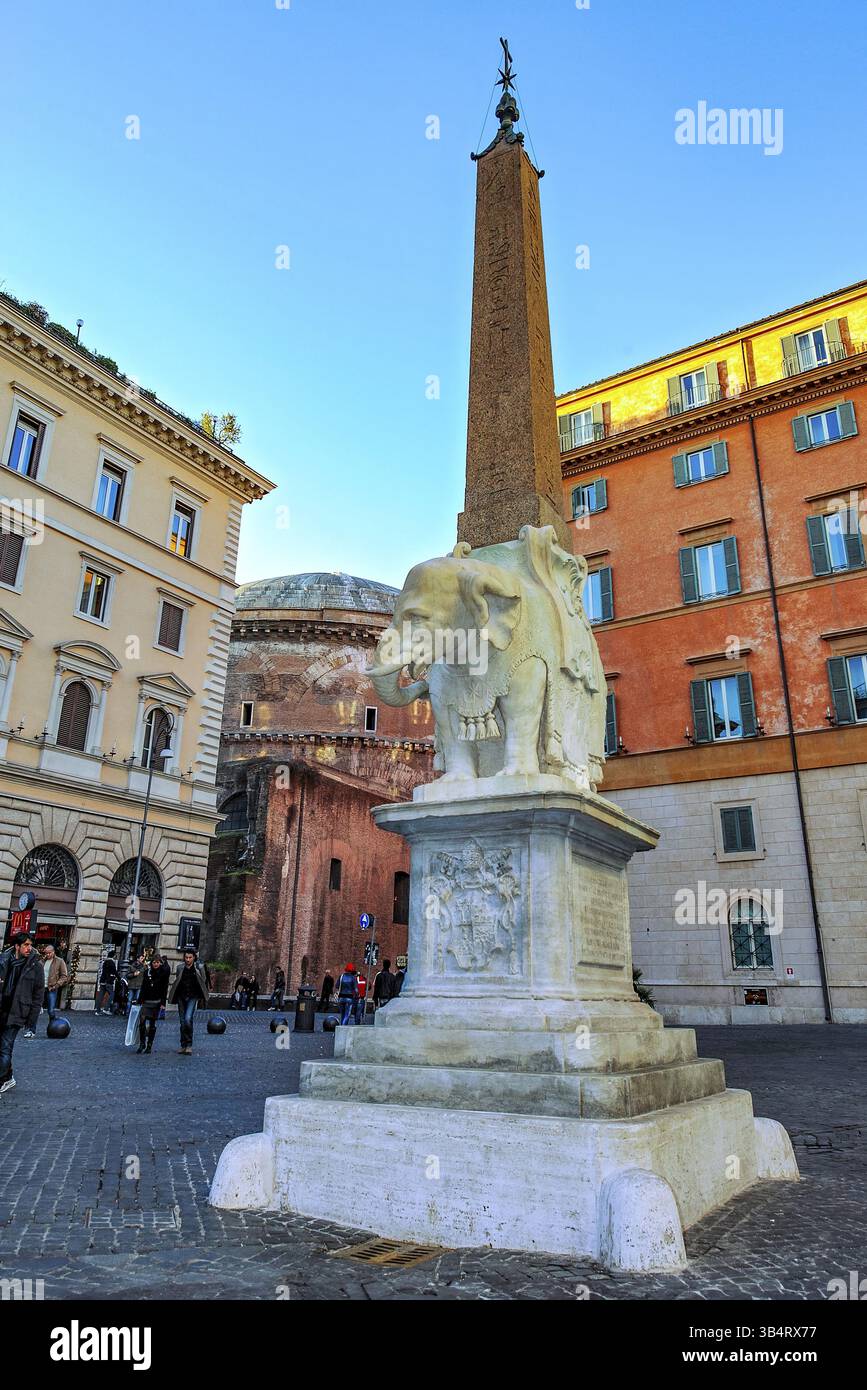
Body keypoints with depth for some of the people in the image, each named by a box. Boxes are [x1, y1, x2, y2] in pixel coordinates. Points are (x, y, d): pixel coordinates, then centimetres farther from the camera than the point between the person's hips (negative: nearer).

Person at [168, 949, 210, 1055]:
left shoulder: (199, 967, -2)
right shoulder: (180, 967, 6)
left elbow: (204, 983, 4)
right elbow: (176, 982, 16)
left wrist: (203, 997, 3)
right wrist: (174, 997, 13)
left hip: (193, 997, -4)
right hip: (181, 997, 4)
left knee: (188, 1019, -19)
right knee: (182, 1021, 8)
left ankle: (189, 1045, -8)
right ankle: (183, 1045, 18)